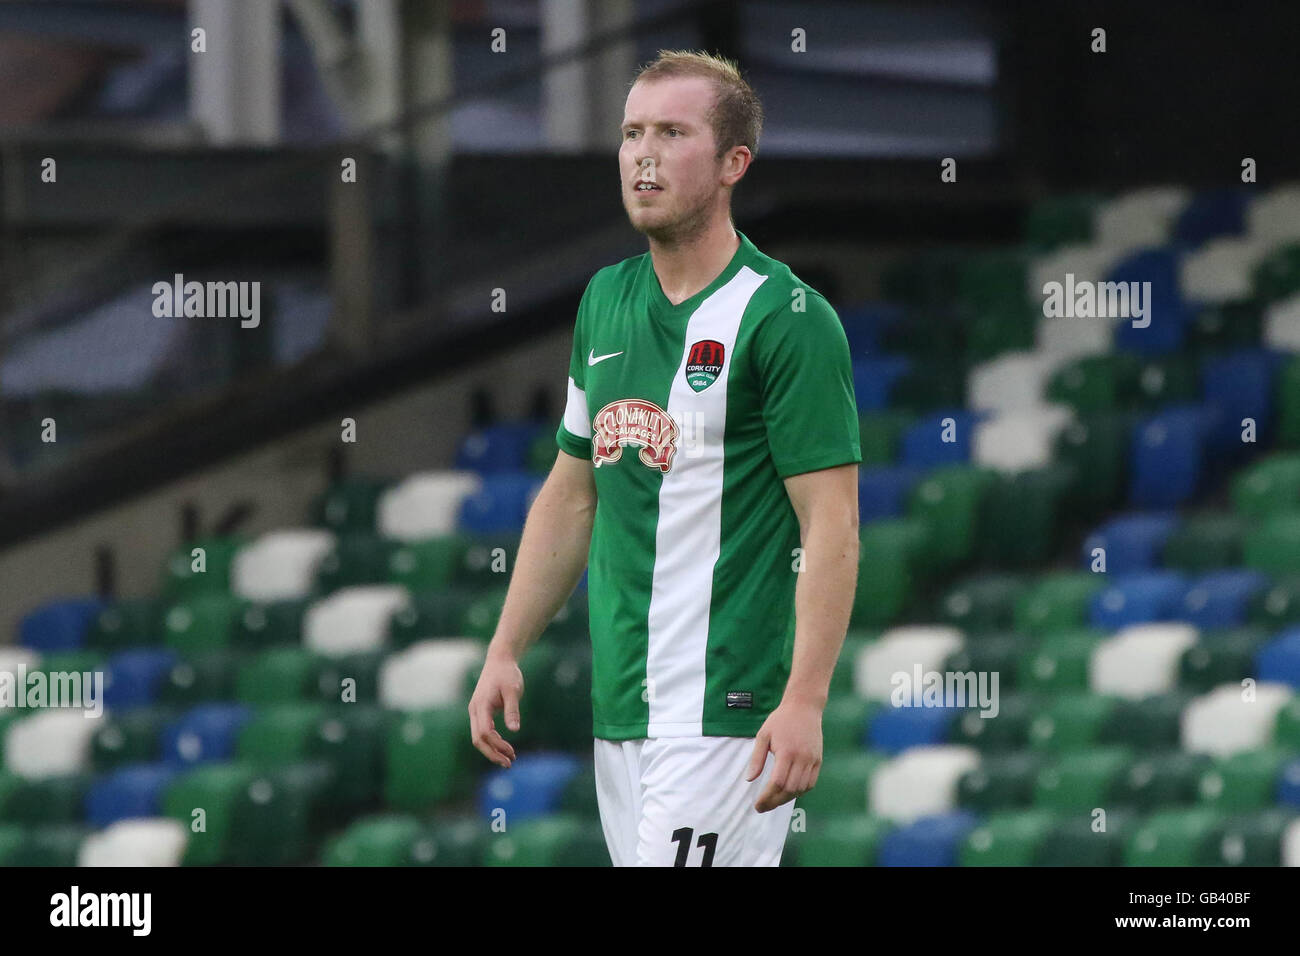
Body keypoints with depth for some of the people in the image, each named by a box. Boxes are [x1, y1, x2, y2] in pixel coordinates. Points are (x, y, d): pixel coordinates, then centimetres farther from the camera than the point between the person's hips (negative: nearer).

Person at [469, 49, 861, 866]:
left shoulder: (788, 319, -9)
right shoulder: (606, 301, 14)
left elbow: (832, 528, -13)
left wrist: (805, 703, -22)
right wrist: (506, 653, 16)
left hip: (729, 709, -7)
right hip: (617, 708, 7)